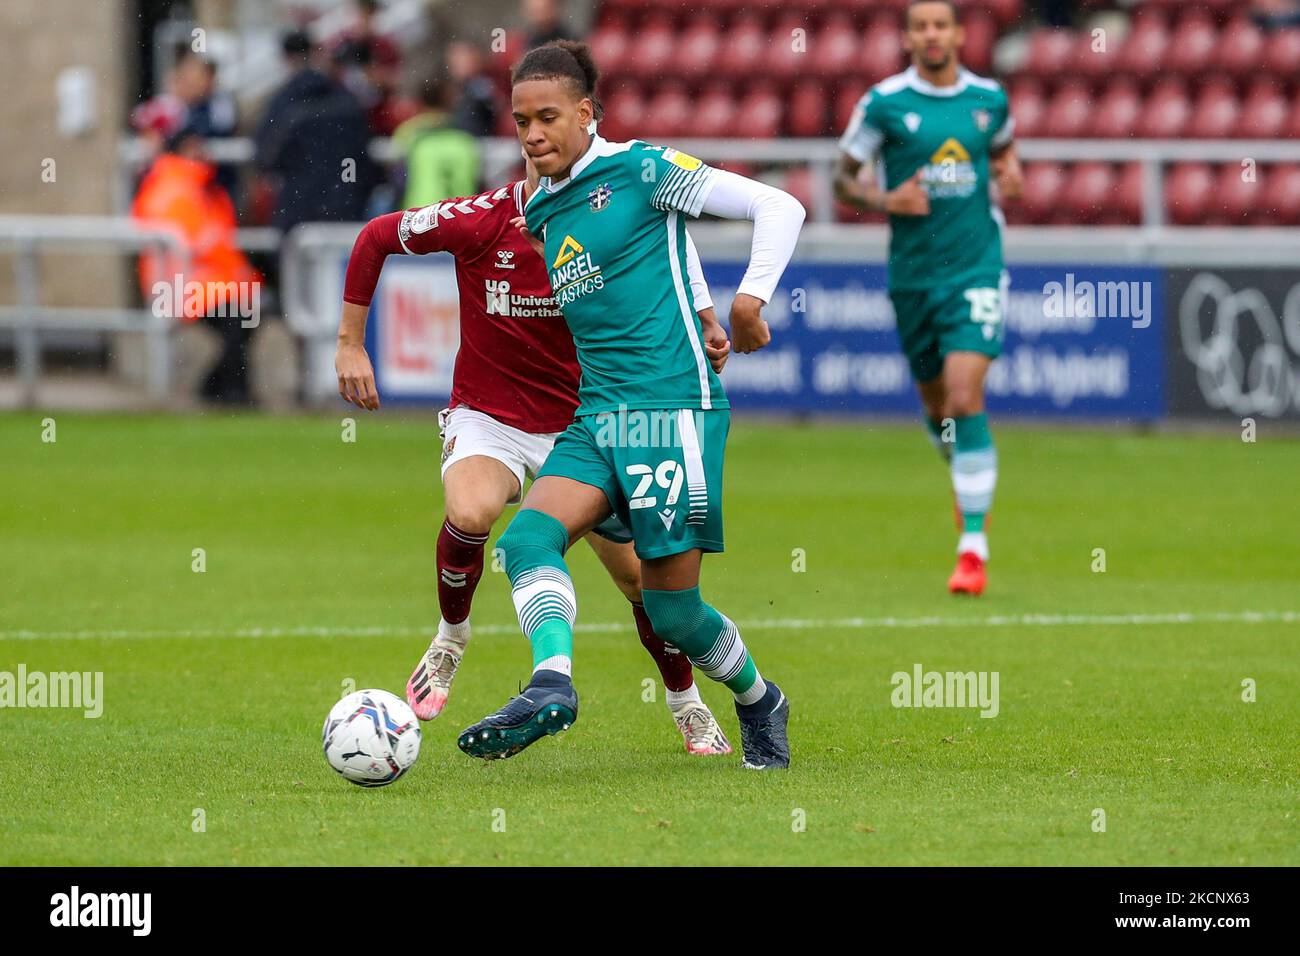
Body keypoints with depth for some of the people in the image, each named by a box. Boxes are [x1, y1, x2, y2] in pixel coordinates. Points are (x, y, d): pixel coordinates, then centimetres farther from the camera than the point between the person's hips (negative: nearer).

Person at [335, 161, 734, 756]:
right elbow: (375, 238, -2)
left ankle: (689, 709, 27)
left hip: (578, 424, 2)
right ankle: (450, 638, -4)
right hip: (487, 417, -2)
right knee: (470, 513, -34)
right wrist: (350, 344, -3)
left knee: (643, 577, 0)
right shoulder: (480, 221, -16)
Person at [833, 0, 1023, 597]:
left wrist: (1010, 172, 2)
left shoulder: (989, 99, 3)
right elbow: (844, 178, 3)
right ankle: (969, 478, 47)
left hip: (976, 267, -1)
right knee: (935, 402, 14)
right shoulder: (883, 103, -3)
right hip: (912, 273, 1)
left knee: (965, 397, -16)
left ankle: (973, 546, -16)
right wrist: (885, 200, -16)